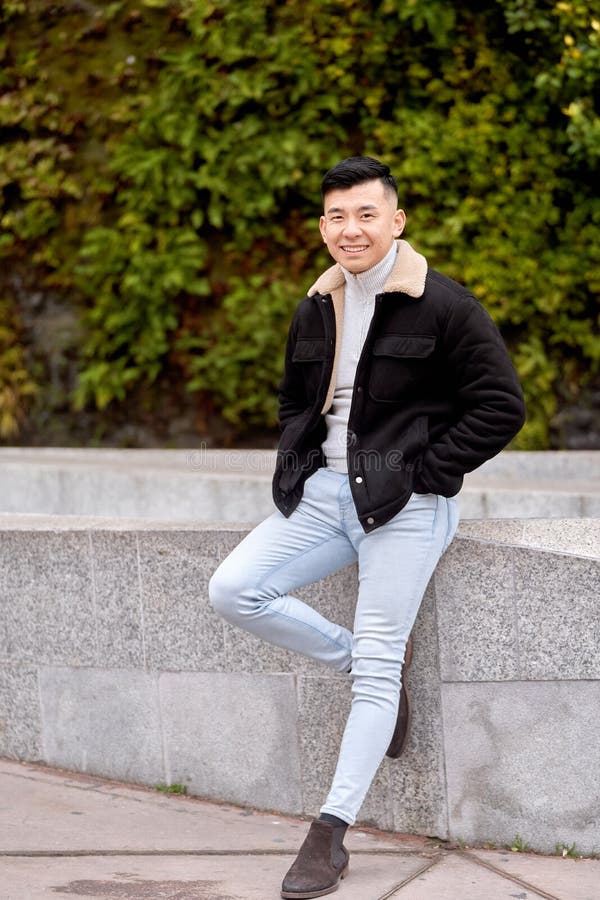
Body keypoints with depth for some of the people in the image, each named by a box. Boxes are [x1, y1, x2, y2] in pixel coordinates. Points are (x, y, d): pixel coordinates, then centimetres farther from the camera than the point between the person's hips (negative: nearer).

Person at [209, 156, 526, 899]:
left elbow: (502, 407, -7)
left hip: (404, 504, -6)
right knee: (233, 591, -10)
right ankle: (352, 661, 11)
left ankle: (331, 833, -2)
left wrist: (424, 470, -12)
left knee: (377, 669, -7)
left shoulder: (445, 307, -8)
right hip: (324, 492, 6)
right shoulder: (315, 311, 11)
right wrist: (294, 467, 9)